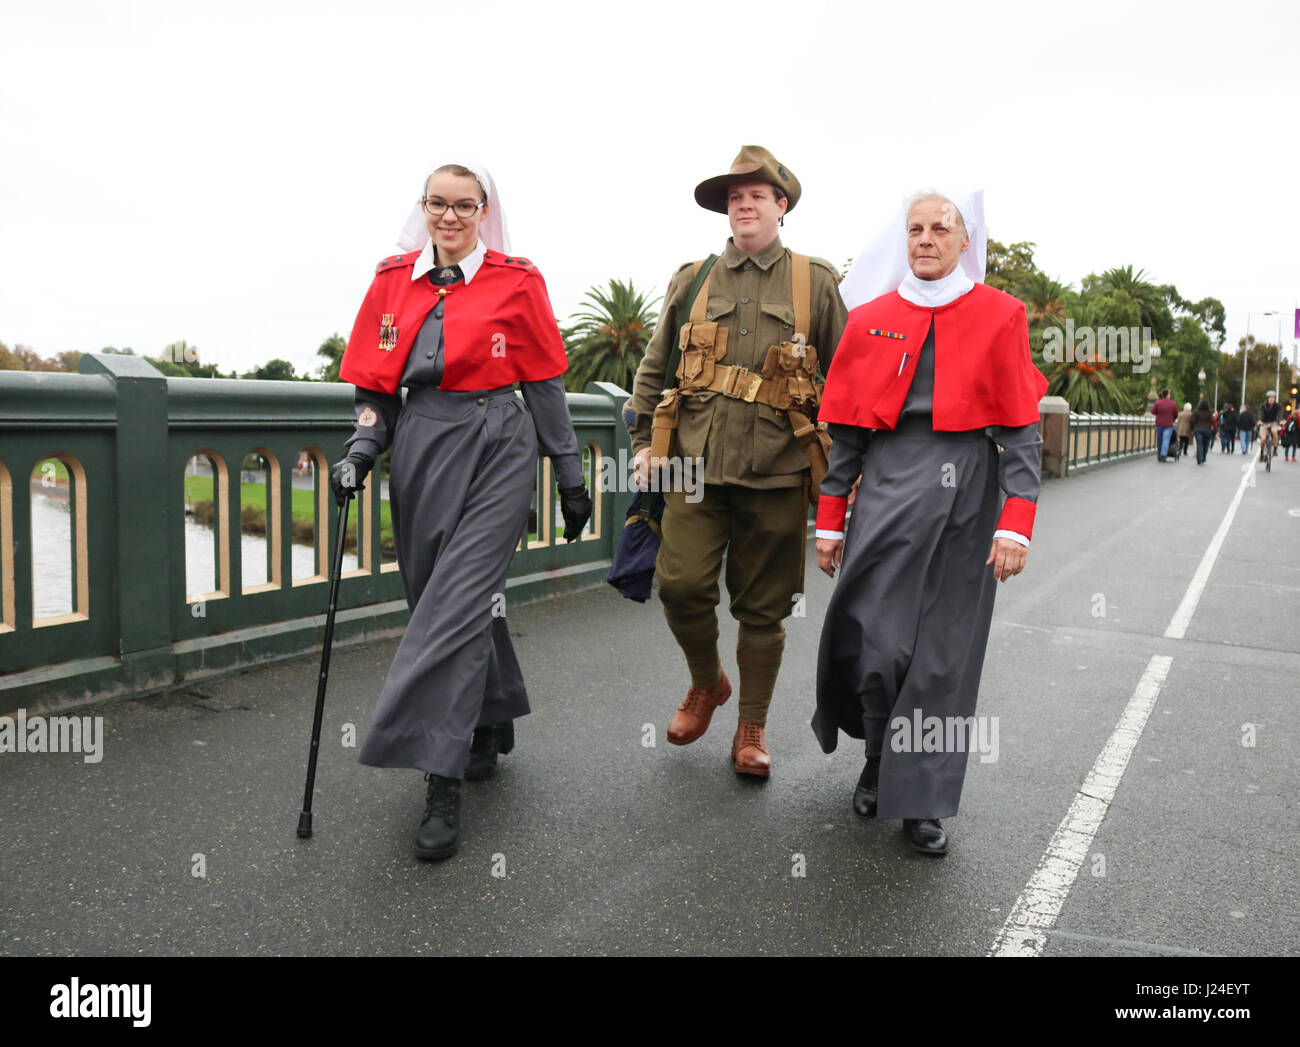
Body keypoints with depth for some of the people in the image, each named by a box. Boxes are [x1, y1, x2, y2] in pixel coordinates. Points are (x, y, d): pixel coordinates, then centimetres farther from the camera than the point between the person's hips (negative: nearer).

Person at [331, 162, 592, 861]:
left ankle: (443, 783, -10)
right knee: (454, 596, 11)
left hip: (497, 449, -4)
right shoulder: (393, 281, 11)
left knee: (458, 603, -12)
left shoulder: (517, 283, 2)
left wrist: (570, 477, 7)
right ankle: (490, 728, 34)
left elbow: (544, 384, 5)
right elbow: (376, 384, 13)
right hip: (420, 450, 4)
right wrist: (360, 453, -2)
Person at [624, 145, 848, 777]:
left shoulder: (815, 282, 7)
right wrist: (644, 442, 7)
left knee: (762, 607, 5)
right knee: (681, 584, -9)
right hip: (696, 463, 1)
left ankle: (752, 727, 22)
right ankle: (705, 682, 22)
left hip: (776, 472, -1)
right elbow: (654, 369, 15)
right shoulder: (691, 280, 11)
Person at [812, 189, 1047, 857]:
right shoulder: (871, 320, 9)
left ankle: (923, 801, 15)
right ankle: (879, 757, 28)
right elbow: (845, 428, 10)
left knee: (945, 652, 3)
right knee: (872, 640, -1)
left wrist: (1016, 524, -10)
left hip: (963, 499, -1)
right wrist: (830, 520, 7)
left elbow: (1020, 428, -1)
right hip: (885, 491, 1)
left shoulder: (999, 316, 4)